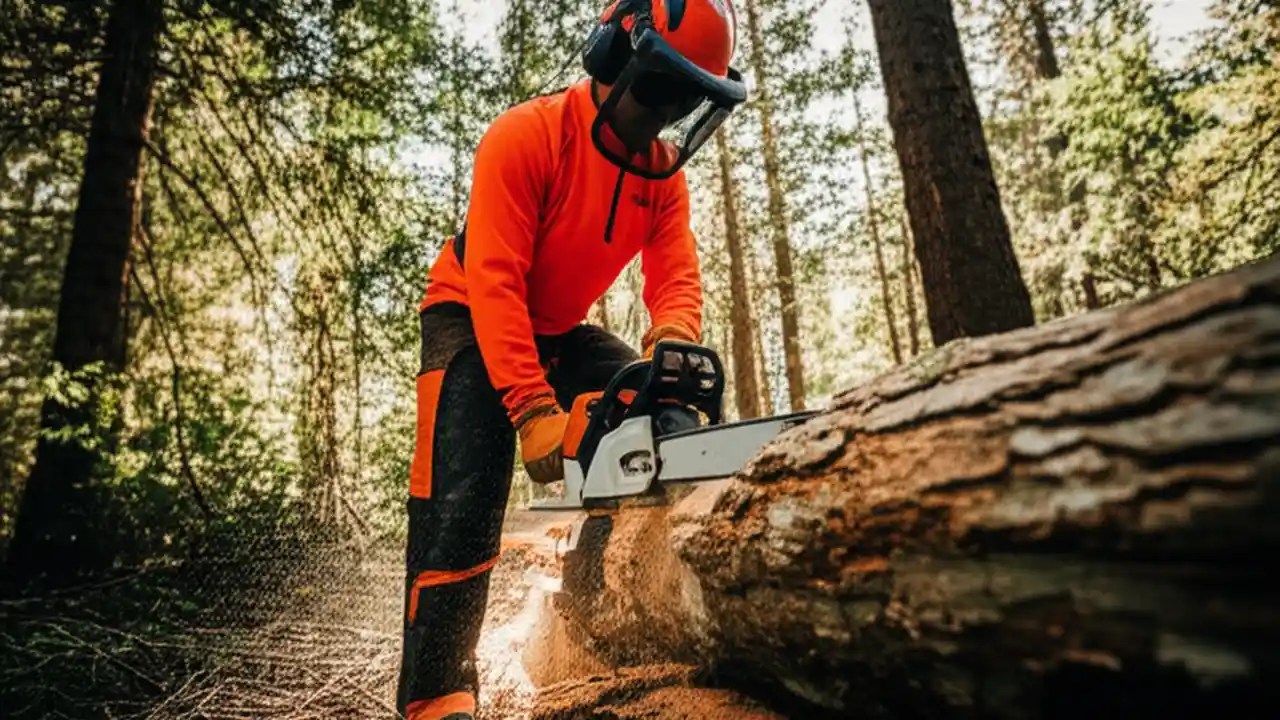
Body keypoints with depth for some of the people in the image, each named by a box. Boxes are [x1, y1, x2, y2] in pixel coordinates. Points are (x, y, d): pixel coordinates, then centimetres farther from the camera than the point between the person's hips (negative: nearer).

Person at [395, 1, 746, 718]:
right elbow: (494, 283, -31)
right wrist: (533, 409, -39)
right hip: (470, 318, -5)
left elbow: (676, 273, -13)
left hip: (557, 331, 6)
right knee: (464, 497, -19)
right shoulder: (525, 135, -24)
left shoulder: (663, 170, -5)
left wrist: (672, 343, -38)